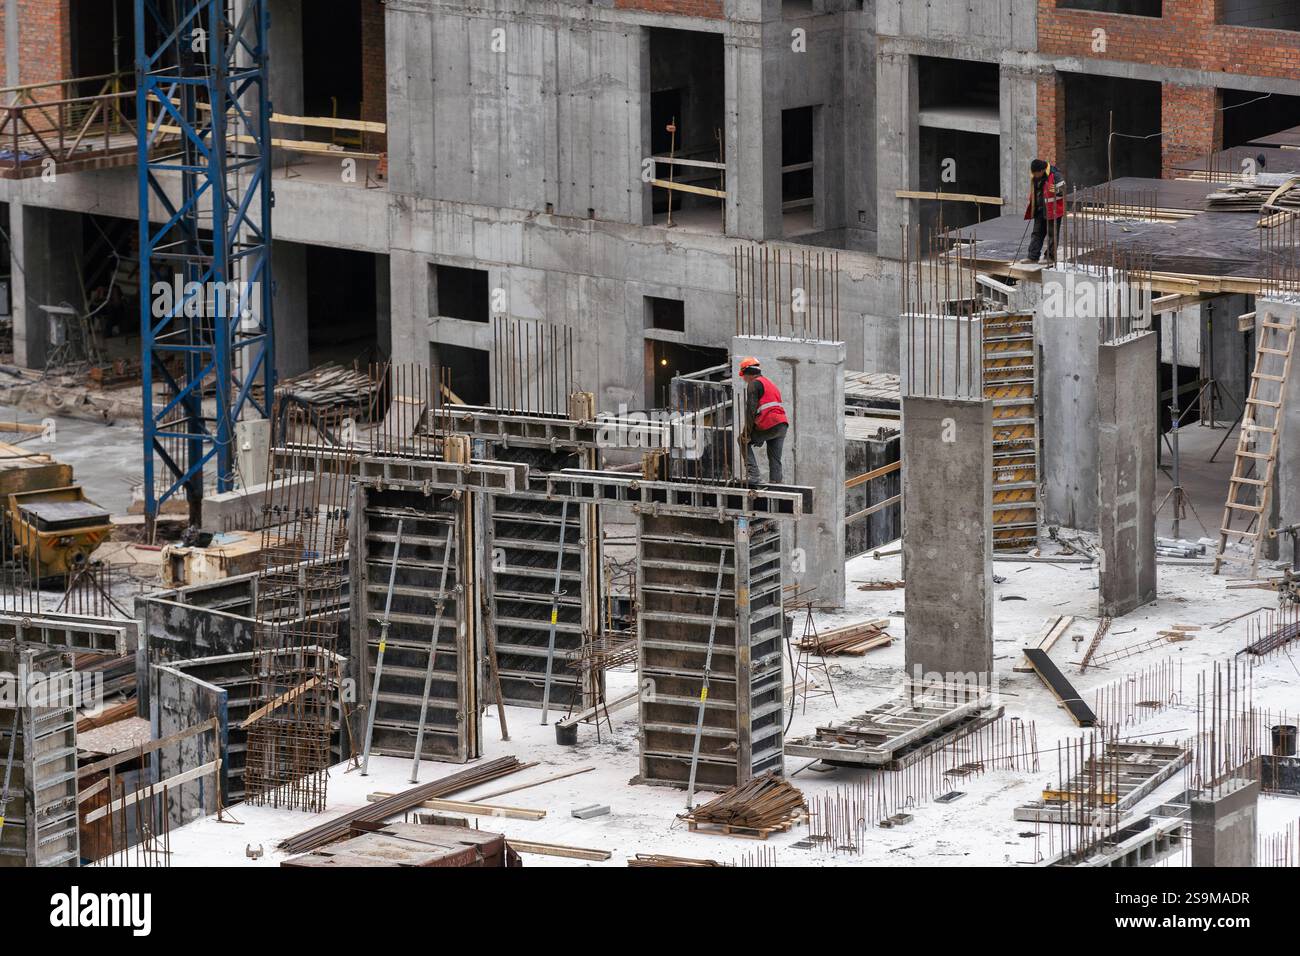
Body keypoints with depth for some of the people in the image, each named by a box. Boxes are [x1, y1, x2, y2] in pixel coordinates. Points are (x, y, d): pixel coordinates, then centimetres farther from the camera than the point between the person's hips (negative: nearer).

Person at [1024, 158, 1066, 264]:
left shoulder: (1055, 176, -16)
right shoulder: (1034, 177, 5)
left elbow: (1063, 191, -13)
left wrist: (1056, 191, -34)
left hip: (1052, 210, -7)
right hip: (1040, 210, 7)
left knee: (1052, 234, 0)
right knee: (1037, 233, 8)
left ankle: (1051, 257, 8)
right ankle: (1033, 257, 10)